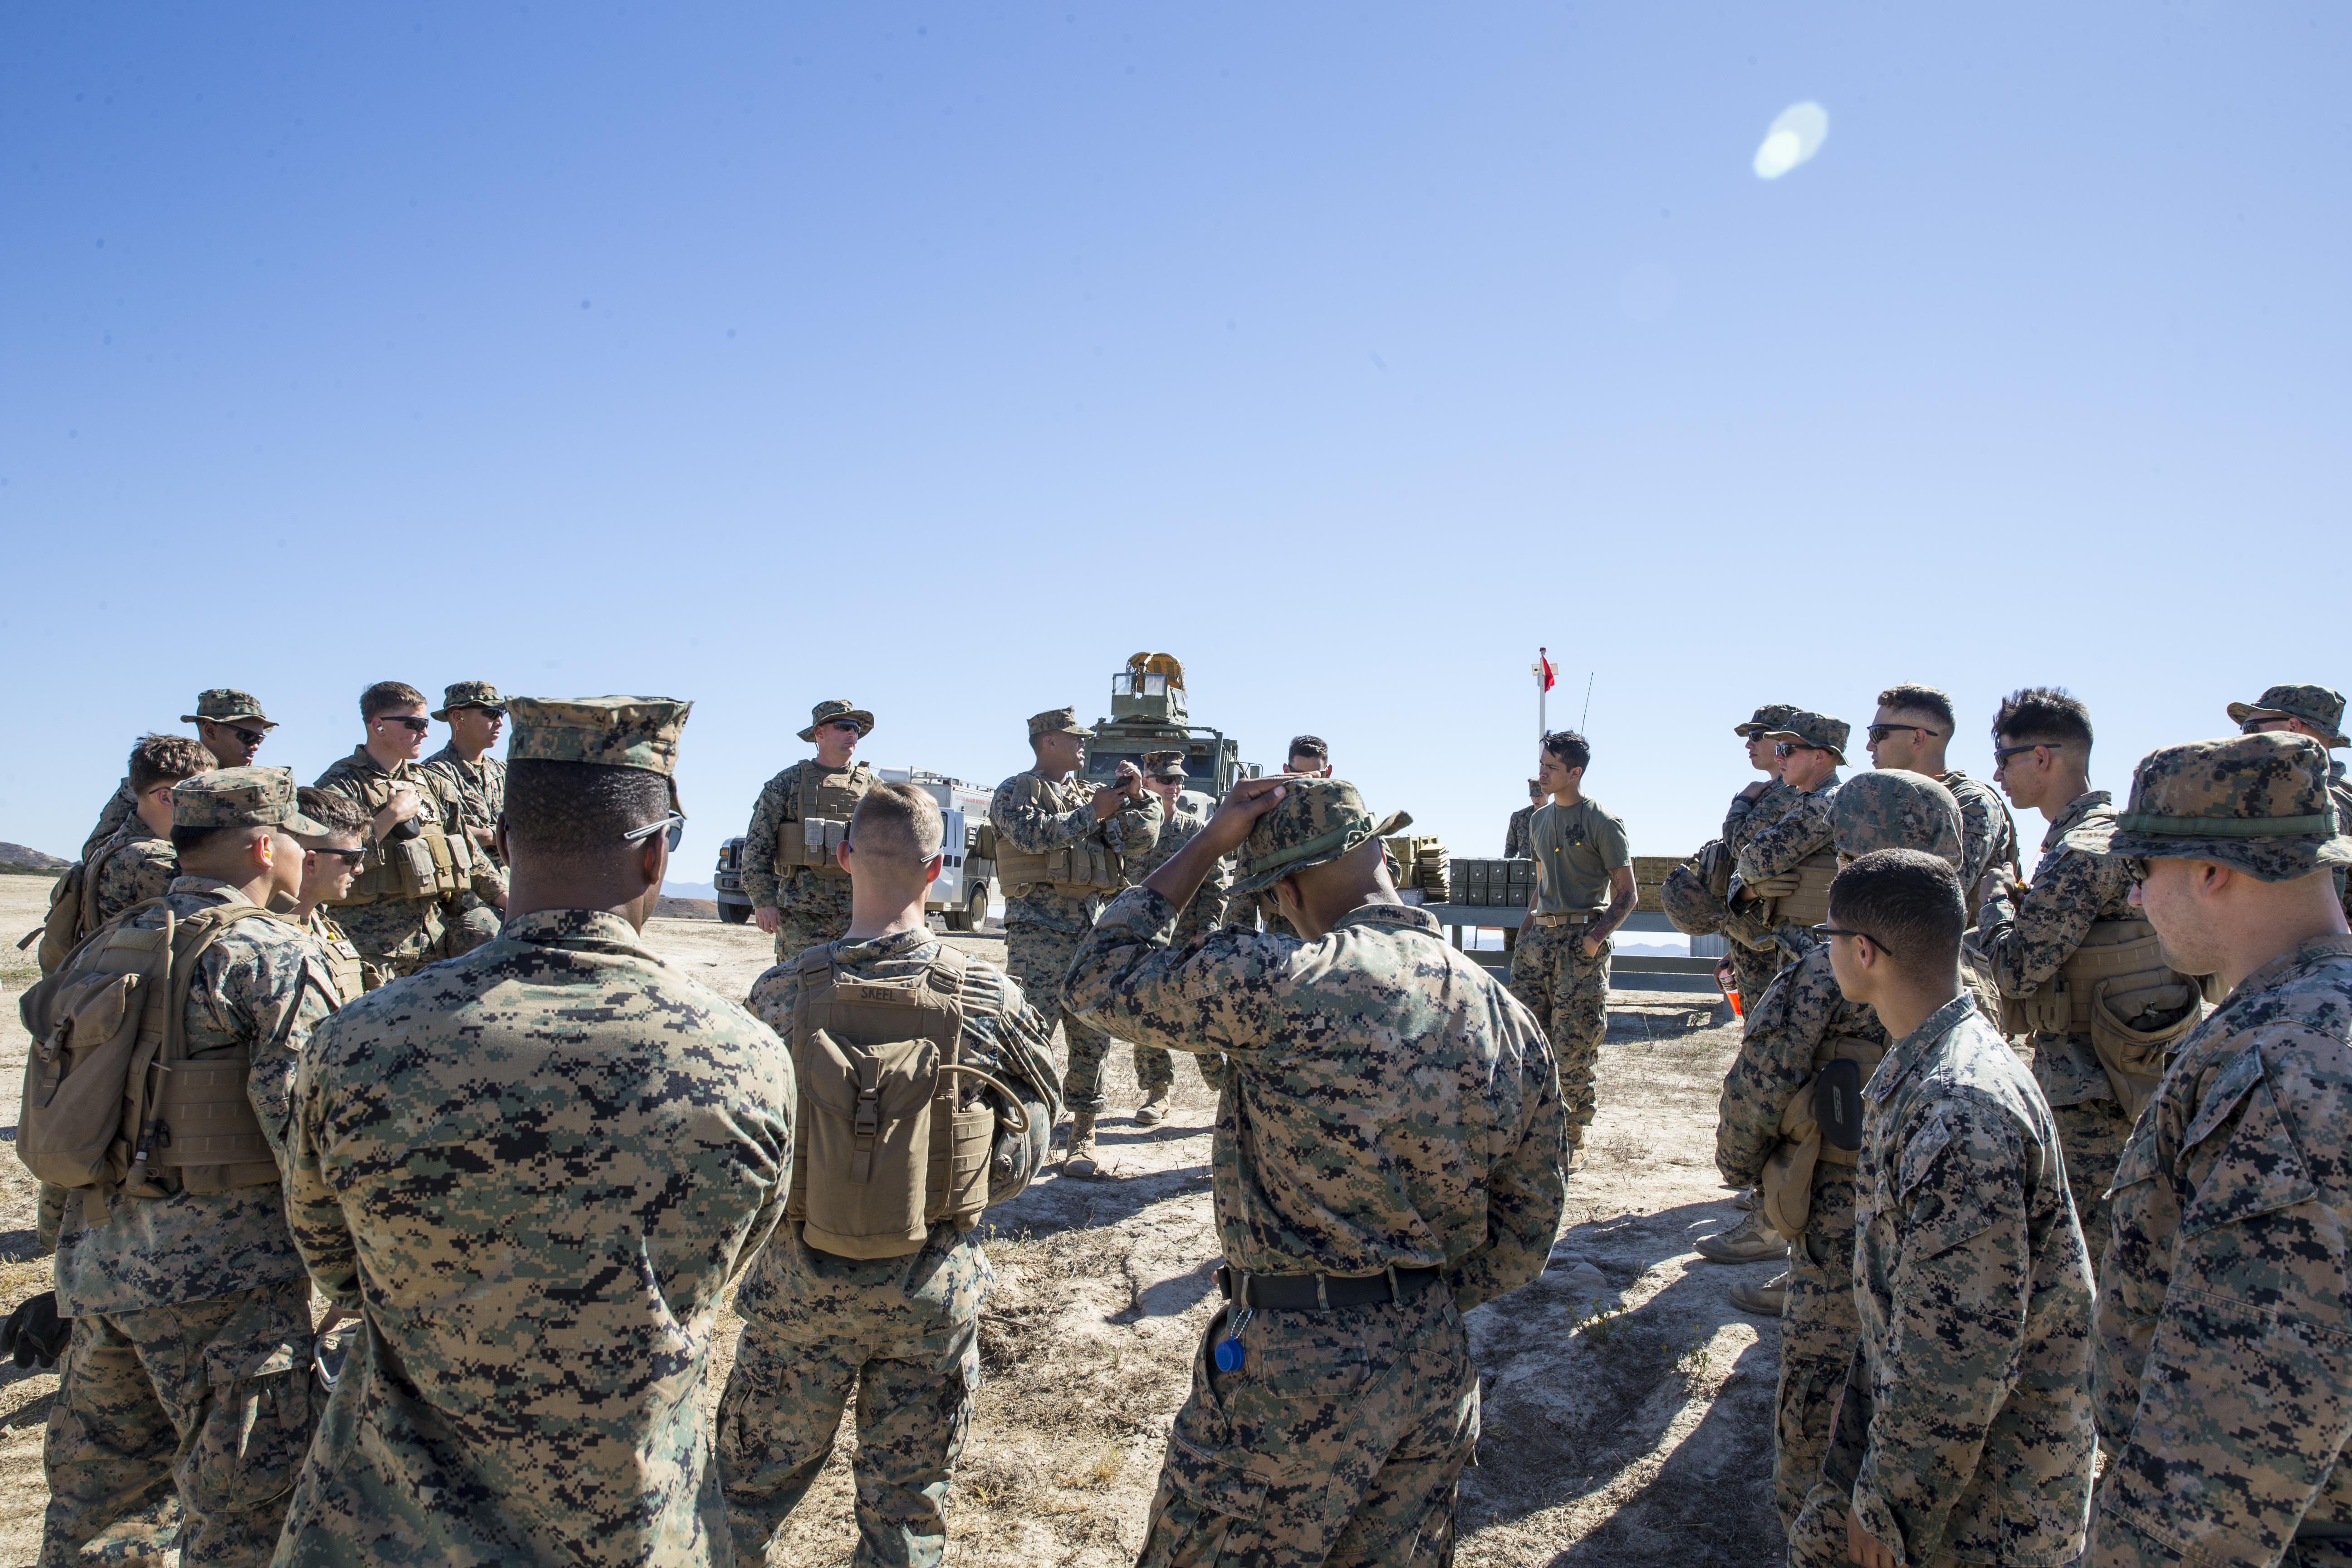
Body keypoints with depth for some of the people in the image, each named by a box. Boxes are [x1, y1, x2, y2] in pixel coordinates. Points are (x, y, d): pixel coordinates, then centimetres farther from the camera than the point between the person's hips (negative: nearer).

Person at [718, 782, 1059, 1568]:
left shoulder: (780, 994, -14)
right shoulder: (992, 999, -14)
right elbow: (1025, 1149, -4)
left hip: (801, 1278, 0)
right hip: (934, 1285, 0)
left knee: (755, 1480, 22)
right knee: (907, 1503, 18)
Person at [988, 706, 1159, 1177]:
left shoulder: (1089, 795, 21)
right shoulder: (1016, 791, 4)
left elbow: (1140, 841, 16)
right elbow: (1034, 835, -16)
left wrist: (1137, 797, 1)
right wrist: (1092, 813, -9)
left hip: (1090, 924, 6)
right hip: (1039, 923, -6)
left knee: (1093, 1037, 5)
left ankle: (1082, 1138, 14)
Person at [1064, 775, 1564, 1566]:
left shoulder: (1279, 983, -21)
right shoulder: (1511, 1019, 1)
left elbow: (1101, 978, -6)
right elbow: (1525, 1238, 9)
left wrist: (1207, 843, -4)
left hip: (1294, 1366, -6)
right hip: (1438, 1369, 6)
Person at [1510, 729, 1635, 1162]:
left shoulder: (1603, 823, -5)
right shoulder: (1539, 820, 16)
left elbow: (1627, 895, -4)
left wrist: (1596, 936, -17)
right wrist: (1528, 925, 15)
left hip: (1581, 939, -6)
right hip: (1540, 936, 6)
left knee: (1574, 1048, -4)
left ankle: (1574, 1141, 9)